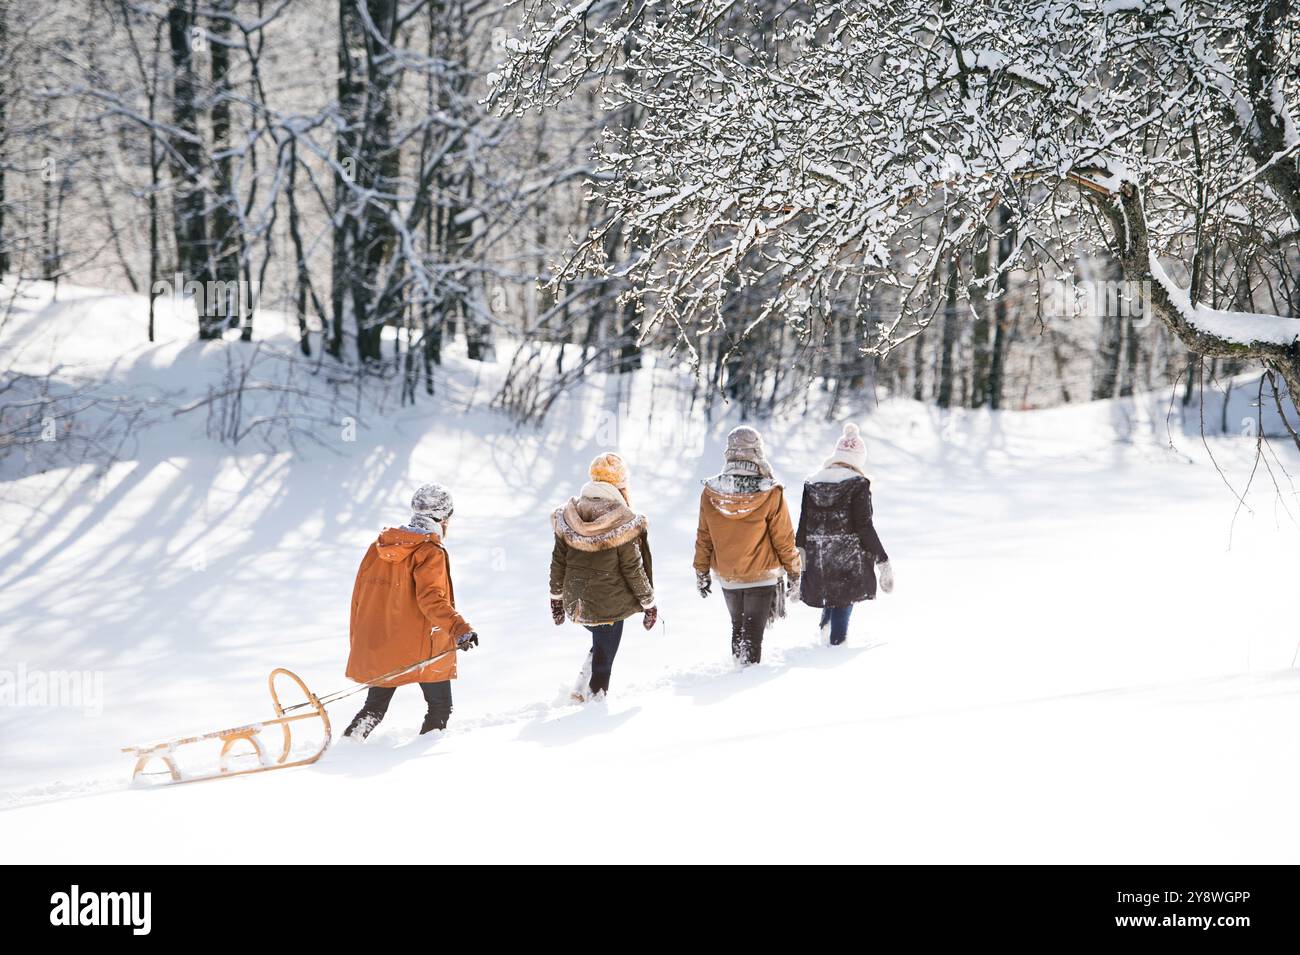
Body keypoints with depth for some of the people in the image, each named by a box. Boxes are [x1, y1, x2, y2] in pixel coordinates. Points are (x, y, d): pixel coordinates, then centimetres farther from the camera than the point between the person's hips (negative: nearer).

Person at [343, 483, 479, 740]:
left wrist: (358, 641, 21)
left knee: (375, 707, 18)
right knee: (440, 708, 10)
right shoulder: (430, 552, -13)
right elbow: (431, 599, -26)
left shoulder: (378, 547, 8)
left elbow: (359, 595, 13)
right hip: (419, 648, -6)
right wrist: (459, 629, -31)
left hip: (377, 648, 6)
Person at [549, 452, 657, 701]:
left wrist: (556, 597, 17)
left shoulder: (567, 517, -3)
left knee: (600, 643, 25)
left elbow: (558, 562, 5)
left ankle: (583, 687, 12)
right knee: (604, 654, 11)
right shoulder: (623, 523, -17)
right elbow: (633, 569, -12)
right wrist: (649, 603, 1)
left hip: (576, 603, 5)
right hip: (609, 605, -5)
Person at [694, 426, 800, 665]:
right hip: (762, 576, -3)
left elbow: (703, 537, 2)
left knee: (737, 627, 21)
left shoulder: (710, 492, -8)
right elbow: (784, 539, -9)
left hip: (727, 578, 3)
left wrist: (701, 573, 14)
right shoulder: (770, 494, -17)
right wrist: (794, 573, 4)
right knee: (753, 633, 1)